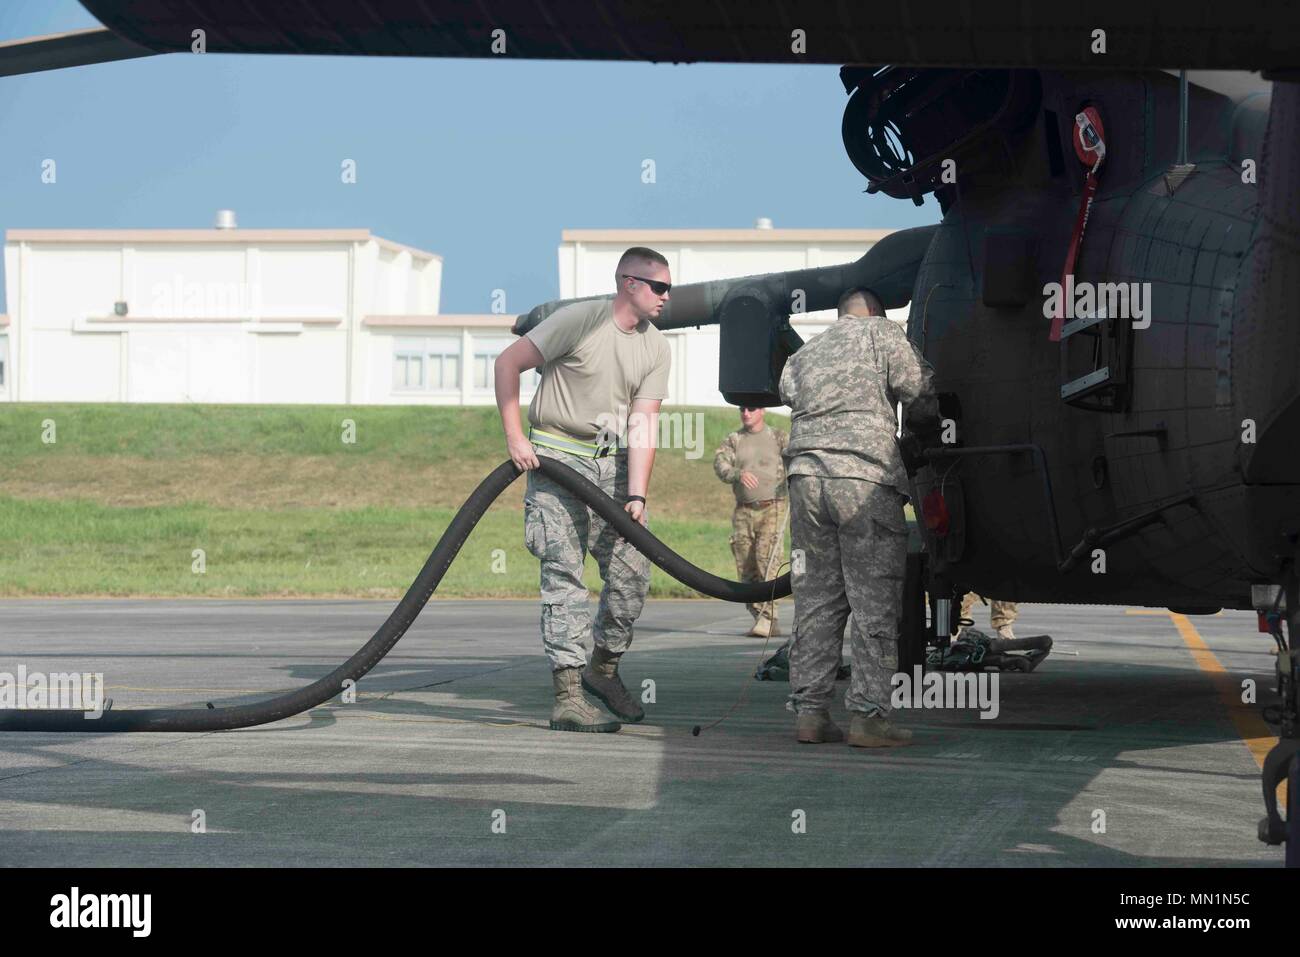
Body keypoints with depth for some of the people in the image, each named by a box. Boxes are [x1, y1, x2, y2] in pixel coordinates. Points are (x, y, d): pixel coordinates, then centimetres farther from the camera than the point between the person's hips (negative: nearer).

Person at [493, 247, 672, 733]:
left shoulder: (655, 348, 3)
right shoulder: (579, 321, -13)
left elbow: (642, 425, -3)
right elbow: (507, 363, -9)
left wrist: (636, 496, -14)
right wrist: (514, 437, -13)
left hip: (613, 463, 6)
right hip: (557, 458, -6)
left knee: (633, 570, 1)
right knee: (565, 575, -9)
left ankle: (603, 668, 23)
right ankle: (567, 698, -11)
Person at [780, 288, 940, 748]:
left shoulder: (803, 356, 26)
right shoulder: (880, 334, 8)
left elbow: (788, 391, 15)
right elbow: (922, 395, 3)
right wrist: (930, 419, 24)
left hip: (806, 475, 6)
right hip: (865, 478, -6)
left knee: (815, 599, 9)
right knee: (875, 603, -3)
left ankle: (809, 710, 5)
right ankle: (868, 716, -8)